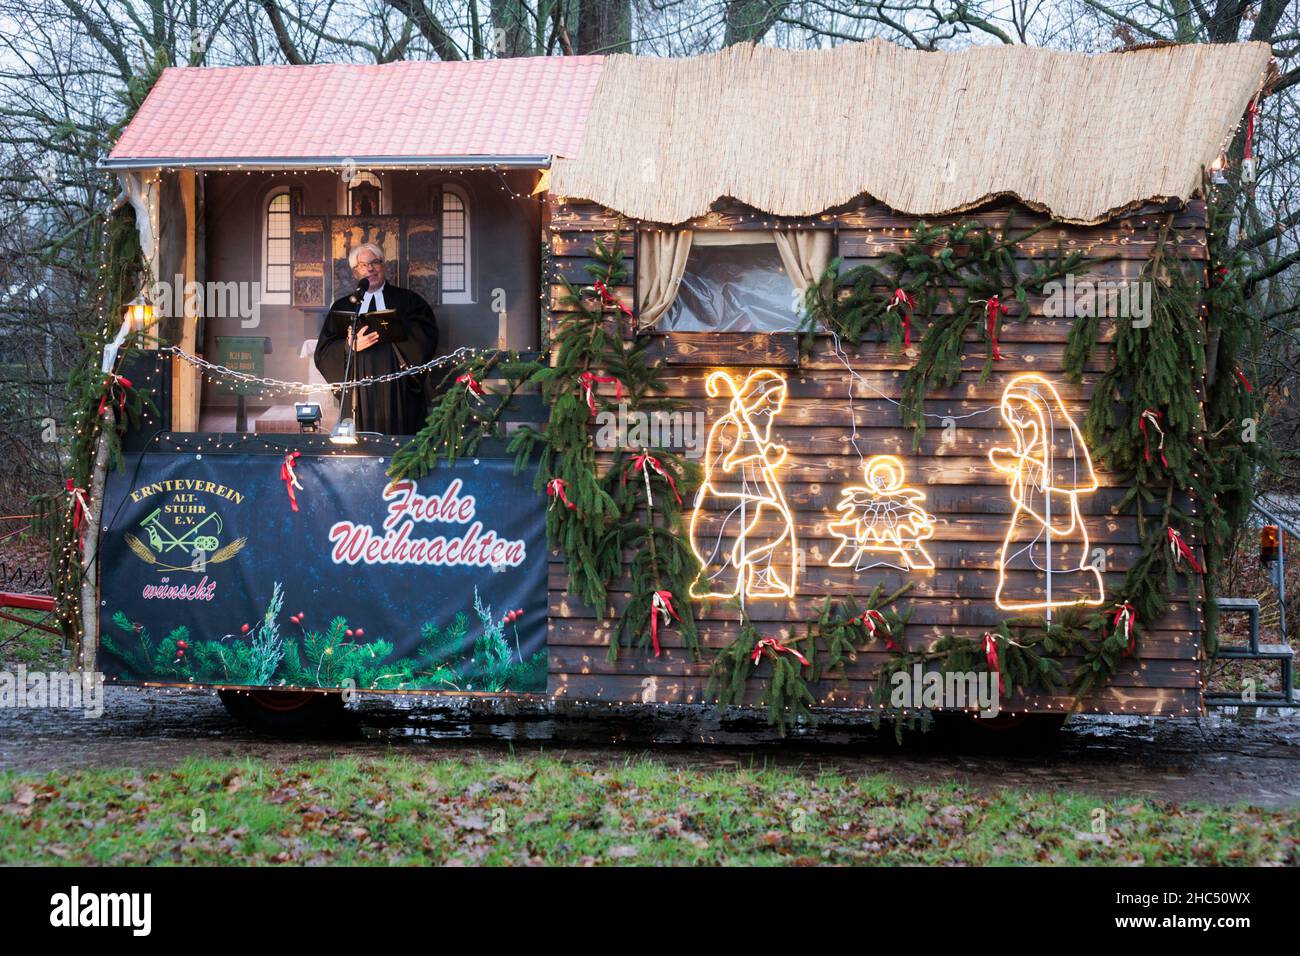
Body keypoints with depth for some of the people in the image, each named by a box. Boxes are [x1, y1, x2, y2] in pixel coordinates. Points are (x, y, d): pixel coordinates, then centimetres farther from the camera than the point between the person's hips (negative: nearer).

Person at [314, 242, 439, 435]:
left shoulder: (406, 300, 11)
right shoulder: (342, 307, 16)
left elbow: (427, 333, -5)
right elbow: (324, 352, 7)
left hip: (398, 392, -1)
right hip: (360, 393, 1)